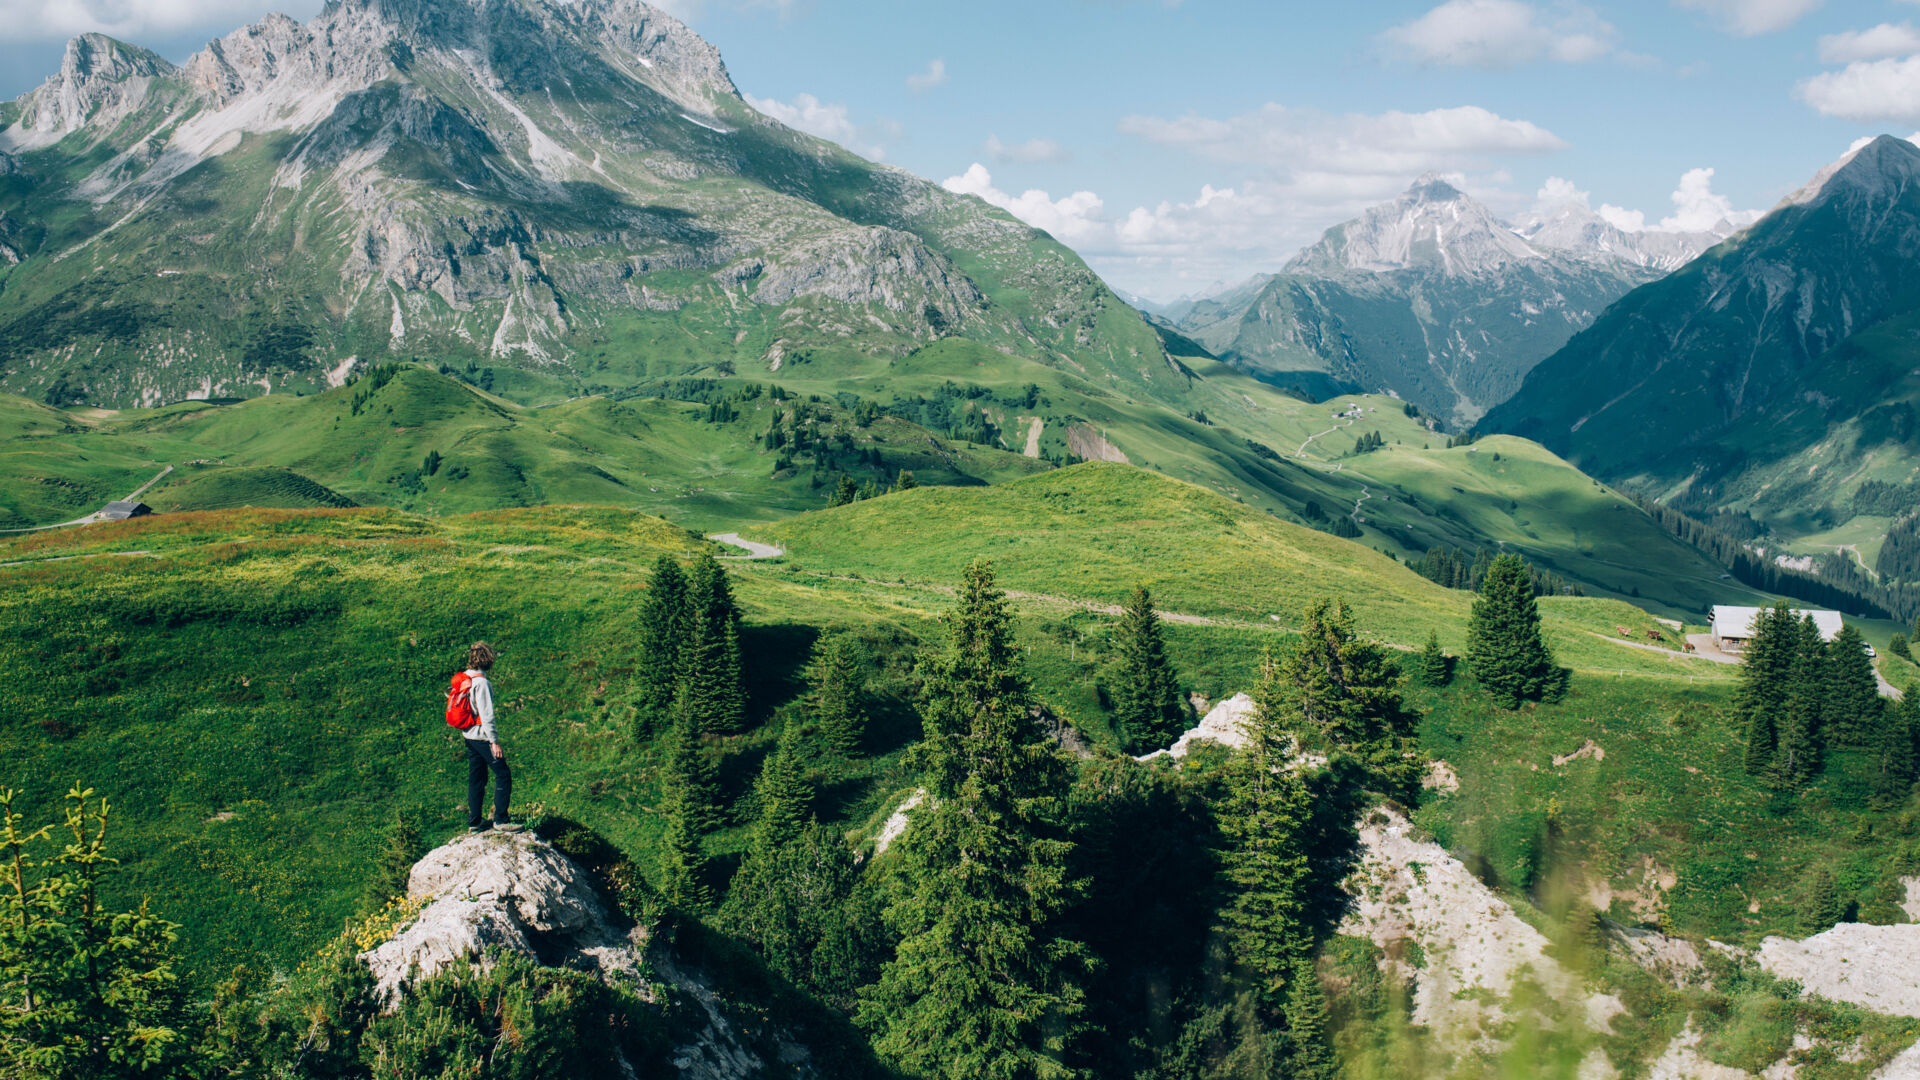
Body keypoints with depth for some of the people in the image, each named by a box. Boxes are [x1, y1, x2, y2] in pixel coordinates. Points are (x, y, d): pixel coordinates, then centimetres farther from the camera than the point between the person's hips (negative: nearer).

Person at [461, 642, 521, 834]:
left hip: (469, 736, 9)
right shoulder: (481, 683, -20)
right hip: (482, 737, -9)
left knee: (476, 779, 15)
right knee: (503, 775, -4)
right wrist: (495, 742, -18)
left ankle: (474, 822, 20)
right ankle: (500, 820, -4)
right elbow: (486, 716, -21)